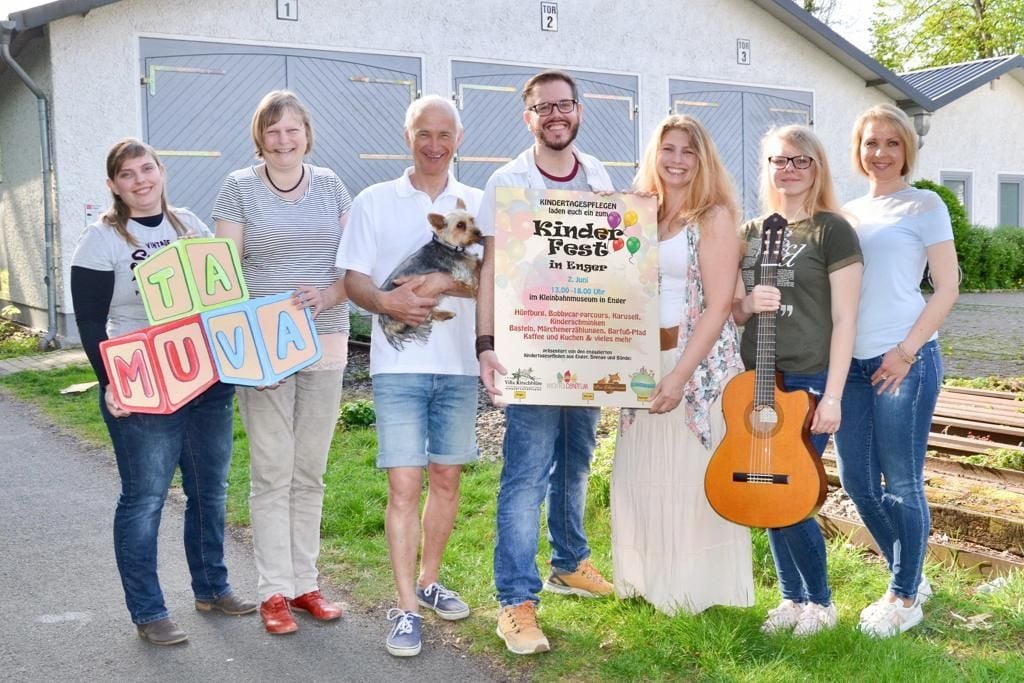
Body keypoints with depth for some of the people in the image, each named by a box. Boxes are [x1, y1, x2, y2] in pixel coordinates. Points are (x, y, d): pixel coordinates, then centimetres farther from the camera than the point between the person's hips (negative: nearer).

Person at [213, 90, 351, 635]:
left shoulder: (330, 185, 9)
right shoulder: (239, 188, 2)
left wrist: (330, 293, -12)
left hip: (325, 345, 3)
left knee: (310, 472, 9)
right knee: (271, 473, -1)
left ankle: (305, 584, 19)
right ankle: (274, 591, 9)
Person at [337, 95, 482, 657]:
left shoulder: (477, 204, 8)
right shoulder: (374, 201, 5)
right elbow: (352, 279, 1)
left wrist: (445, 282, -18)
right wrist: (386, 301, -20)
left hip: (459, 362, 3)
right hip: (398, 363, -2)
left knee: (446, 478, 11)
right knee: (405, 485, -6)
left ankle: (429, 582, 28)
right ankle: (406, 609, 2)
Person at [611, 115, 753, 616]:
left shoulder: (714, 217, -5)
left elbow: (718, 305, -13)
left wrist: (680, 374, -19)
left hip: (700, 363, -5)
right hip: (644, 362, 6)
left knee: (694, 476, 0)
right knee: (642, 474, 10)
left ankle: (700, 589, 15)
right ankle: (648, 580, 26)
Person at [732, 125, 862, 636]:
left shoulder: (833, 230, -5)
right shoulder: (750, 232, 11)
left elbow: (844, 318, -9)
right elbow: (733, 310, 15)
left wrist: (832, 395, -14)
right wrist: (747, 304, -9)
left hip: (809, 382, -6)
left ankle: (820, 602, 17)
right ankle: (793, 597, 26)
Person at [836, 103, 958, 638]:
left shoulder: (924, 206, 0)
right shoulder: (847, 213, 15)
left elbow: (947, 287, -5)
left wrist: (906, 350, -14)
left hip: (905, 360, -6)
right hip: (850, 362, 6)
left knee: (901, 483, 1)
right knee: (857, 482, 8)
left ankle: (904, 597, 16)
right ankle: (910, 576, 28)